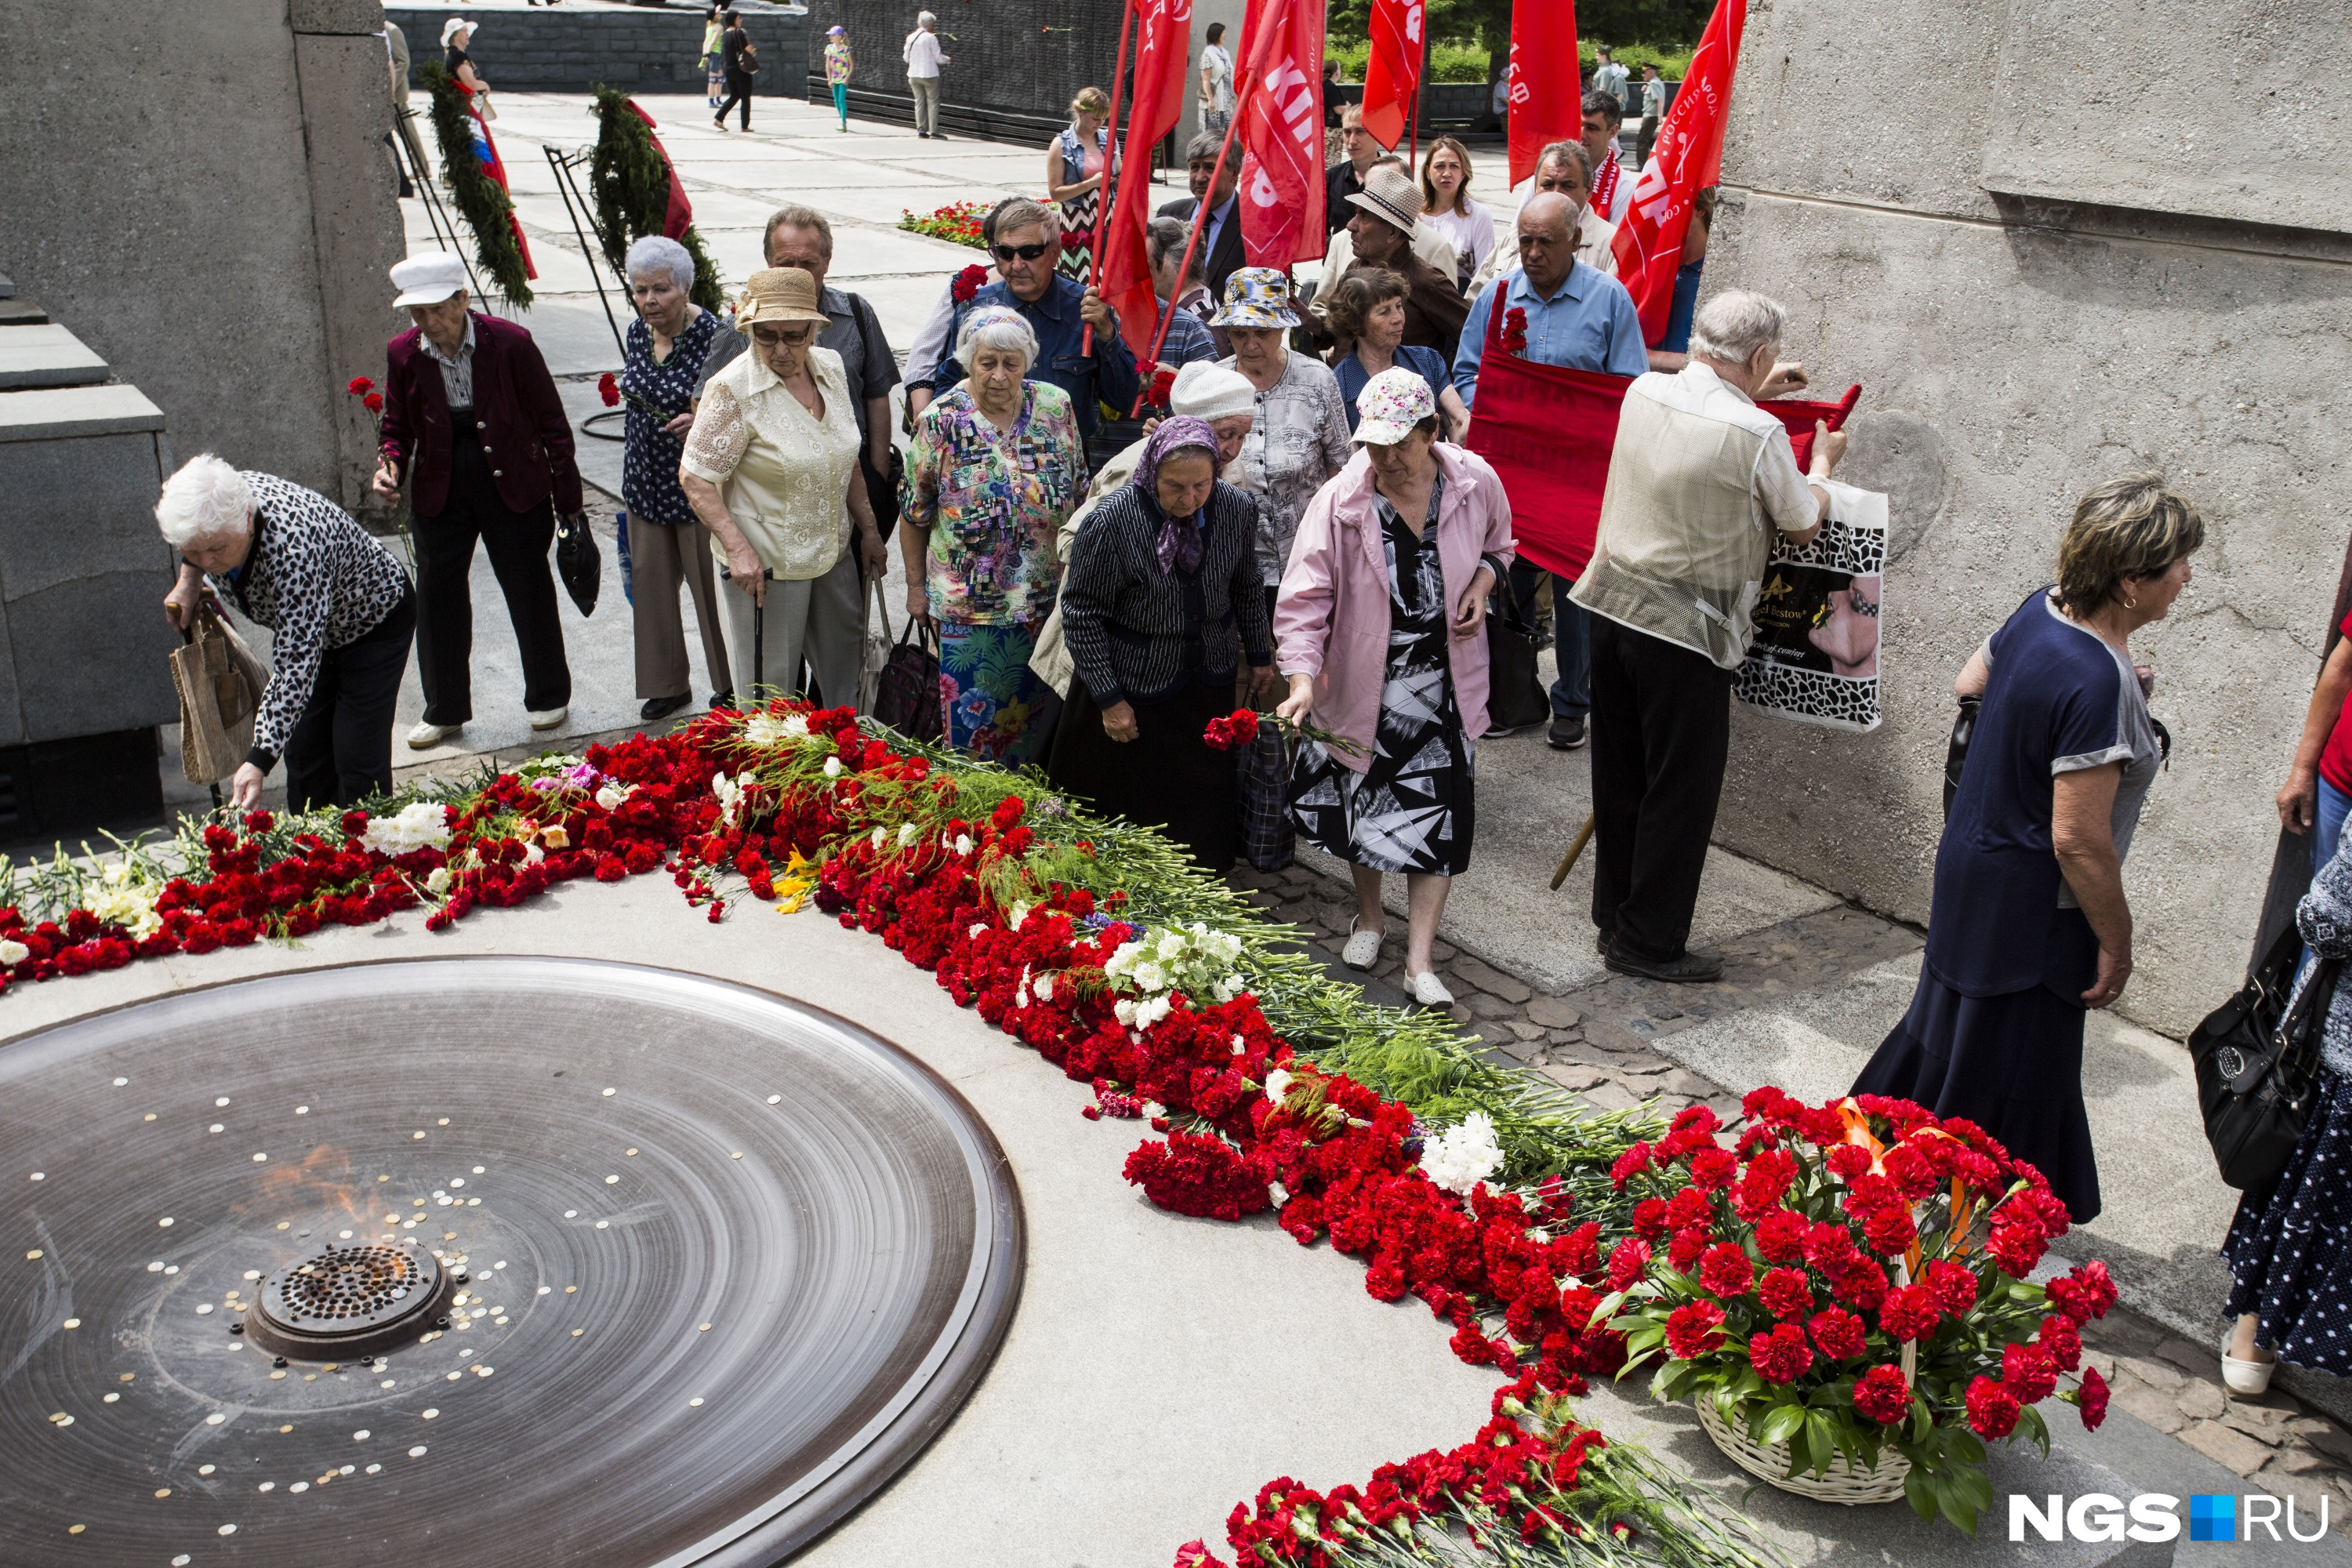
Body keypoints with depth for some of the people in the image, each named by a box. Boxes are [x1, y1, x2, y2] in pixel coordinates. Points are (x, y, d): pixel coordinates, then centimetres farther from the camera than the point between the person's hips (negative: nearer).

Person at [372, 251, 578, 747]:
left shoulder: (509, 343, -15)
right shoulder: (403, 354, -6)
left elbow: (552, 424, -7)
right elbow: (397, 427, 9)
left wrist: (568, 501, -5)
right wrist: (391, 464, -13)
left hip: (514, 488, -3)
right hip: (440, 495, 3)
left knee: (530, 594, 10)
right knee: (437, 599, 8)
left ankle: (549, 696, 30)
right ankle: (445, 711, 24)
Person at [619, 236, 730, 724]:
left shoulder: (711, 335, -18)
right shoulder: (637, 332, 3)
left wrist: (701, 421, -31)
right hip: (646, 483, 7)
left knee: (710, 584, 4)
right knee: (650, 580, 12)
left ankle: (730, 684, 22)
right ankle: (668, 683, 28)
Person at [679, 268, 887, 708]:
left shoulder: (830, 367, 1)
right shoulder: (733, 390, -18)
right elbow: (695, 478, -16)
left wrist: (868, 528, 14)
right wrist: (737, 549, -25)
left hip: (835, 553, 6)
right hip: (766, 564, -6)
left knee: (844, 675, 19)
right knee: (769, 695, 4)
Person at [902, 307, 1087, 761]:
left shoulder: (1056, 405, -1)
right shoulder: (942, 420, -8)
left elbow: (1077, 496, 9)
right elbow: (915, 511, -1)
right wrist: (916, 585, 2)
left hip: (1045, 597, 3)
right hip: (968, 601, -2)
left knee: (1034, 711, 14)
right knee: (972, 713, 2)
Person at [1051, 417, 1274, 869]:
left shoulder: (1237, 509, -8)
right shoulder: (1113, 519, -21)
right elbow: (1080, 612, -14)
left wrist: (1260, 655, 19)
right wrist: (1108, 698, -13)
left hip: (1209, 686, 4)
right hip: (1133, 690, -4)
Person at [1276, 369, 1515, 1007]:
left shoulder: (1475, 482, -8)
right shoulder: (1339, 502, -16)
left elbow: (1496, 543, 14)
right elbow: (1306, 596, -17)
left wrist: (1482, 583, -8)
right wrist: (1303, 678, -29)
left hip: (1444, 679, 1)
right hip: (1364, 680, -1)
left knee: (1440, 813, -2)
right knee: (1362, 801, 13)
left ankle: (1419, 960, 7)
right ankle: (1369, 915, 41)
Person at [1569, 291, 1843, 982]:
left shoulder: (1643, 392, 1)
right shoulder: (1759, 435, -17)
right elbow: (1803, 527, -1)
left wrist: (1752, 393, 38)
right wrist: (1822, 462, 18)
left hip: (1612, 607, 7)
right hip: (1686, 635, -7)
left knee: (1620, 775, 18)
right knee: (1680, 790, 7)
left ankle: (1615, 917, 31)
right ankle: (1649, 943, 16)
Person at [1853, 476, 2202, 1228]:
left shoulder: (2042, 609, -5)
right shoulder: (2098, 684, -30)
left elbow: (1970, 683, 16)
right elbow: (2079, 839, -27)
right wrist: (2116, 940, -15)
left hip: (1973, 865, 9)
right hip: (2030, 907, -9)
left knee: (1948, 1024, 25)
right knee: (2013, 1079, 8)